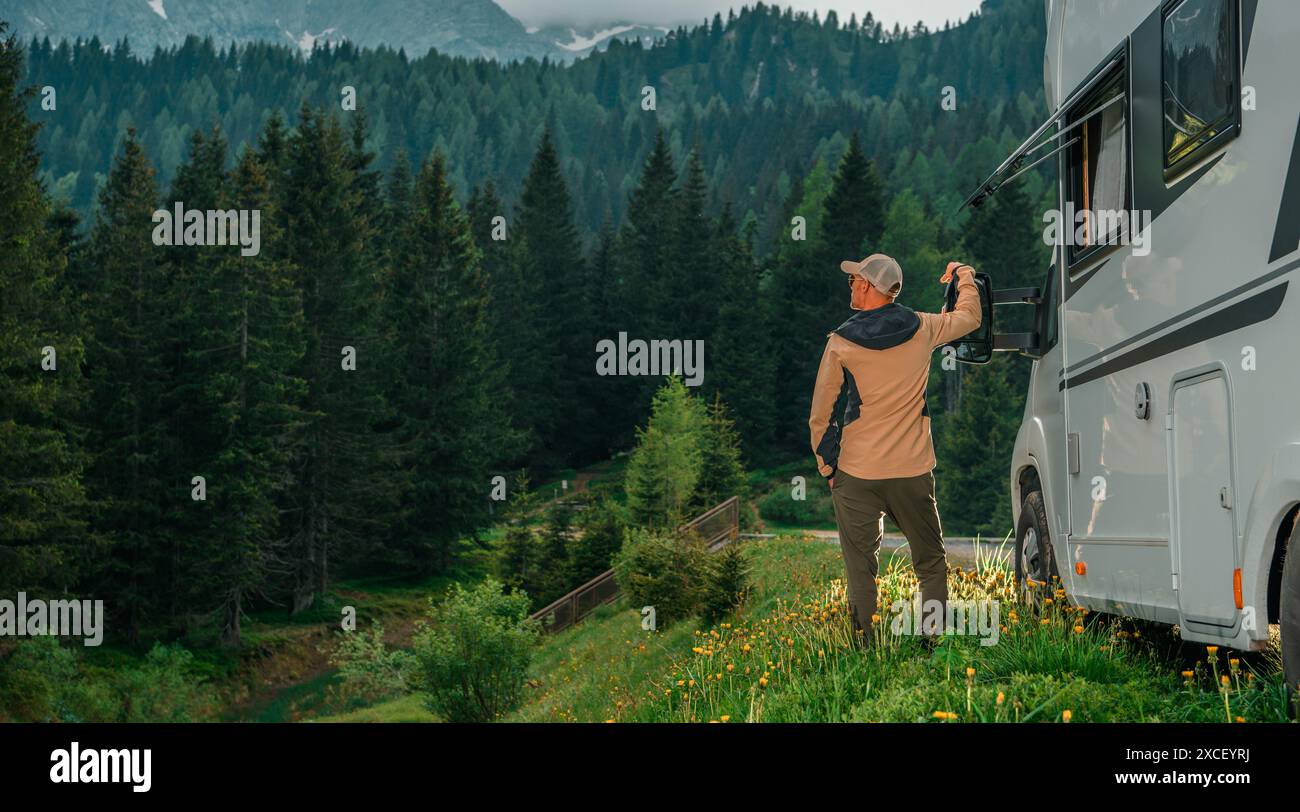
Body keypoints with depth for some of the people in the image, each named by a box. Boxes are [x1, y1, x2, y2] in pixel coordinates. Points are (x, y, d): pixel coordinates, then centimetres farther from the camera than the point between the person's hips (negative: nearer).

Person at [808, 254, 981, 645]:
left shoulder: (841, 342, -7)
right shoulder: (921, 329, -2)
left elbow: (820, 416, -1)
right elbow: (970, 317, 20)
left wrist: (827, 467, 12)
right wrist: (964, 275, 37)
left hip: (857, 475, -2)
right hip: (913, 470, 2)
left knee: (861, 571, 6)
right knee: (931, 564, 13)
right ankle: (934, 641, 8)